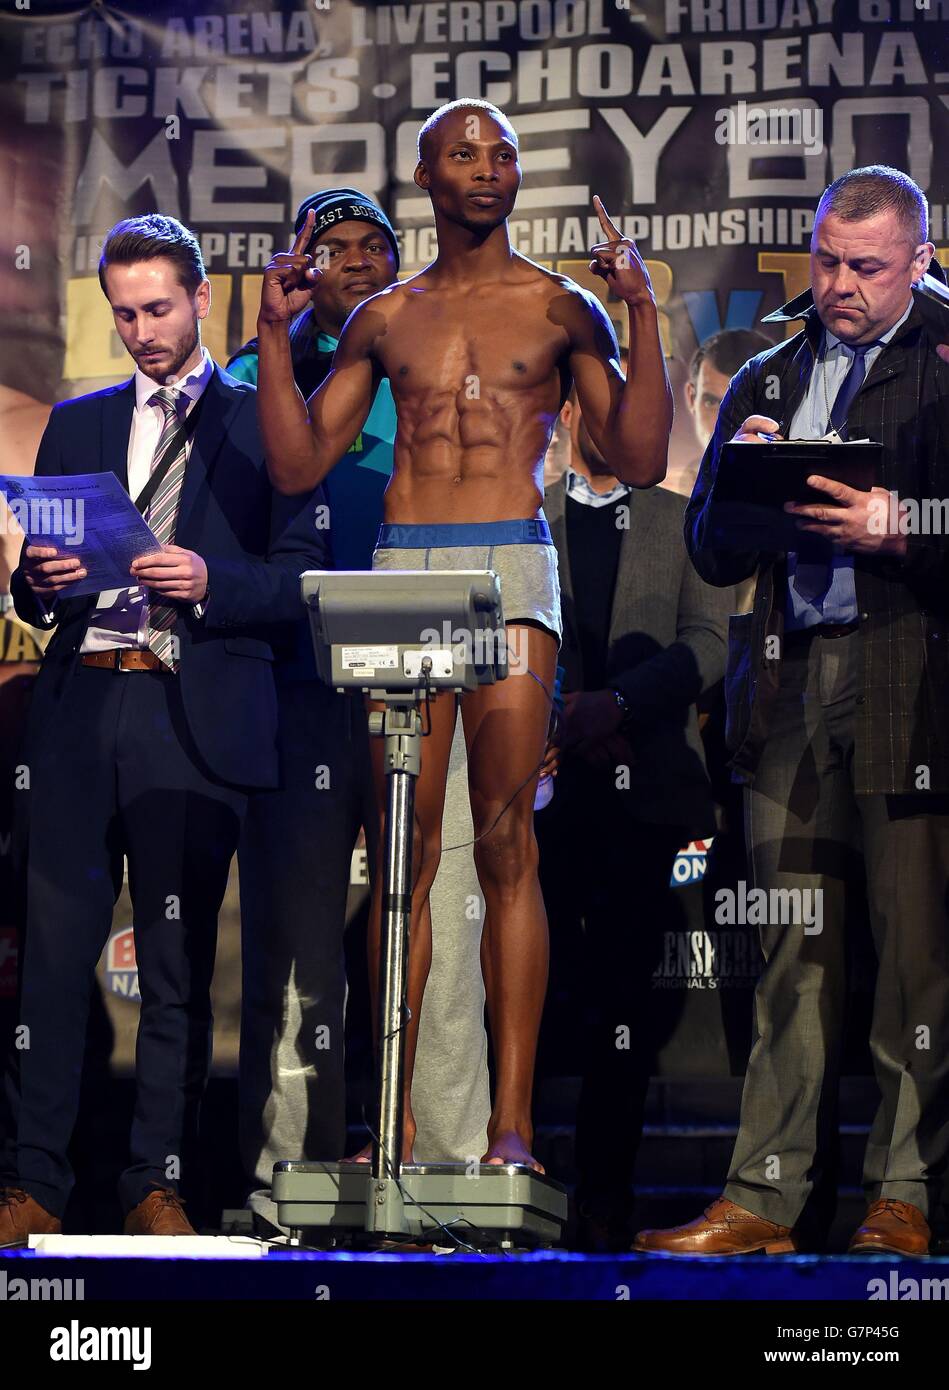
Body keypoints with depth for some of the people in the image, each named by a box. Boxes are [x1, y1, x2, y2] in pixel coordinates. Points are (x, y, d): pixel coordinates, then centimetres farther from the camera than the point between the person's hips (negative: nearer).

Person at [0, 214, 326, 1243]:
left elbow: (300, 581, 1)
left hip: (193, 720, -3)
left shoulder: (262, 424, 8)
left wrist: (210, 580, -15)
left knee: (178, 967, 0)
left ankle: (158, 1184, 7)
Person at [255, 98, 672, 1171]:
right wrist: (275, 334, 5)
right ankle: (393, 1117, 1)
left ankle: (511, 1123, -10)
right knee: (404, 848, -1)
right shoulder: (383, 318, 16)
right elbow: (296, 466, 14)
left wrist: (642, 315, -6)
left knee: (506, 841, -9)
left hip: (512, 566, -2)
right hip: (399, 566, 2)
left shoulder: (562, 307, 10)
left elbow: (640, 462, 1)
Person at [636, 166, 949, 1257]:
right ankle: (770, 1195, 6)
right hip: (790, 682, 4)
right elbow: (711, 554, 18)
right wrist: (740, 478, 0)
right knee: (792, 948, 4)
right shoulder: (766, 381, 21)